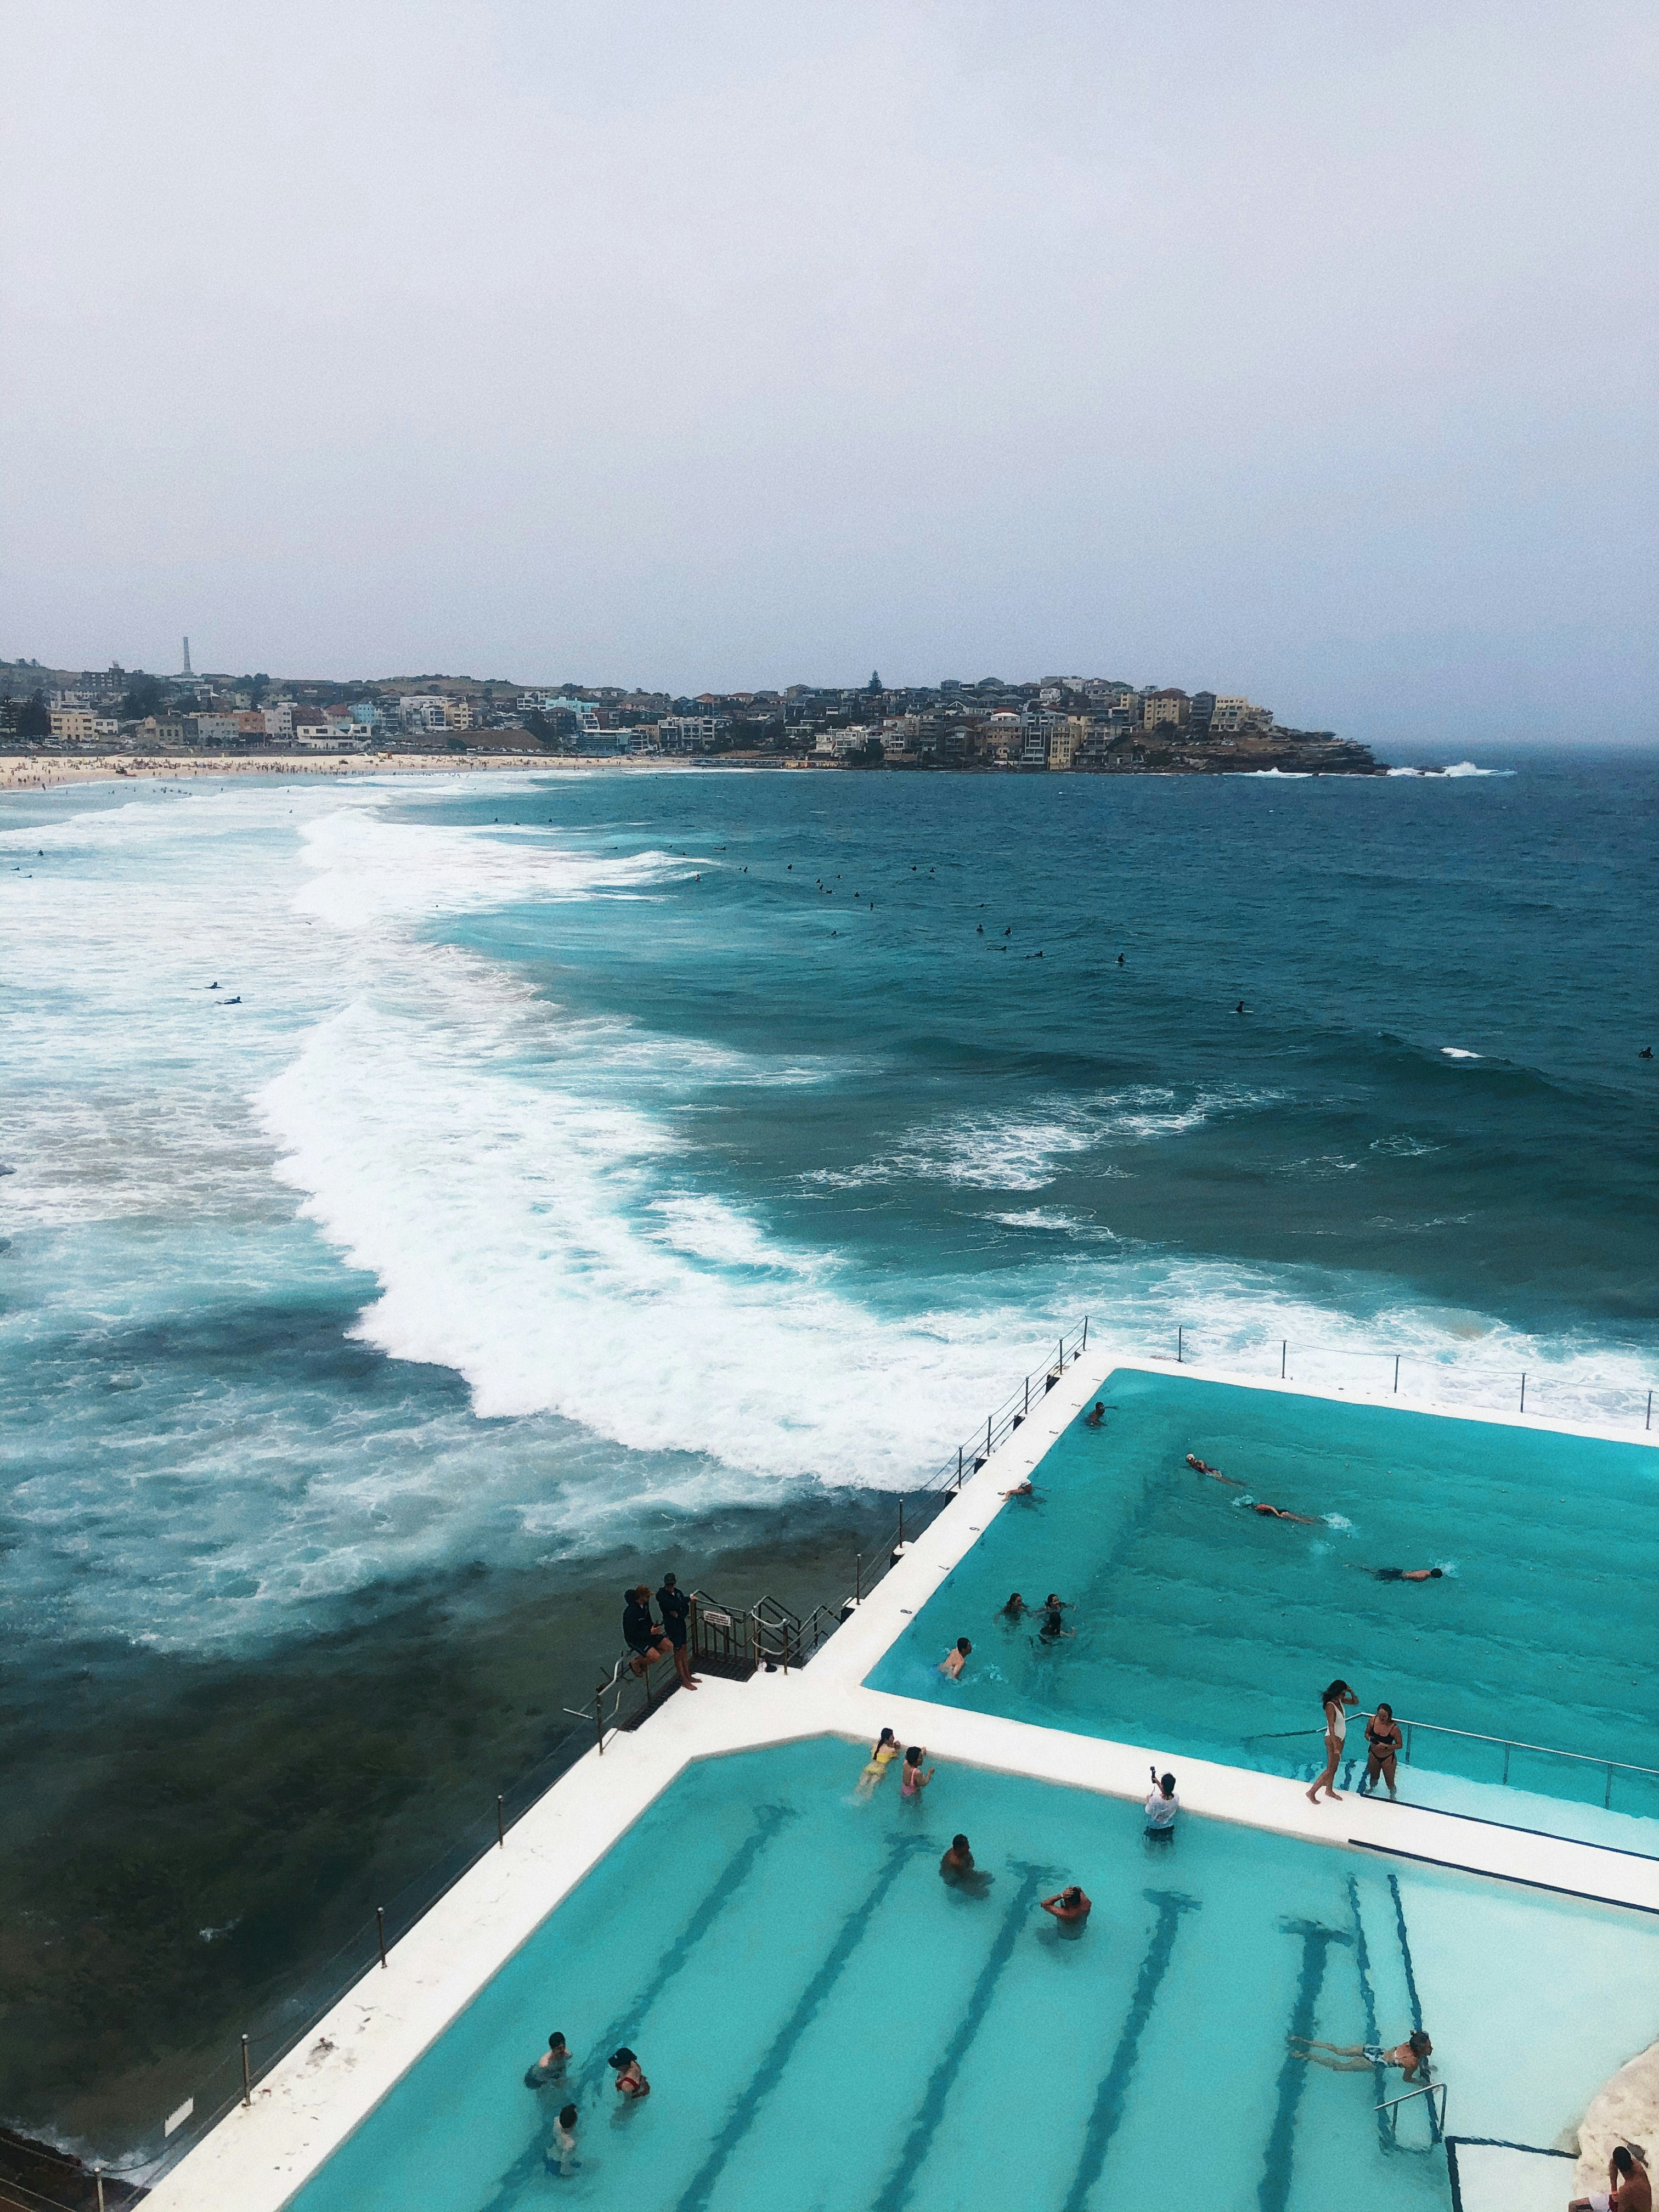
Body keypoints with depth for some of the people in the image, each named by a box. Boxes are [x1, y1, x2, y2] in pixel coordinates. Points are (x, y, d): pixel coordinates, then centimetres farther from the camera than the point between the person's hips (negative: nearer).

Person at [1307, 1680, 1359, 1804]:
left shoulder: (1339, 1701, -2)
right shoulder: (1330, 1706, -27)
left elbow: (1356, 1702, 14)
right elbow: (1331, 1728, -29)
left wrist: (1351, 1692, -8)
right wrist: (1336, 1748, -31)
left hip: (1341, 1738, 8)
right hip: (1333, 1739, -8)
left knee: (1334, 1767, 20)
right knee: (1330, 1769, -2)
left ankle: (1329, 1790, 36)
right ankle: (1312, 1793, 5)